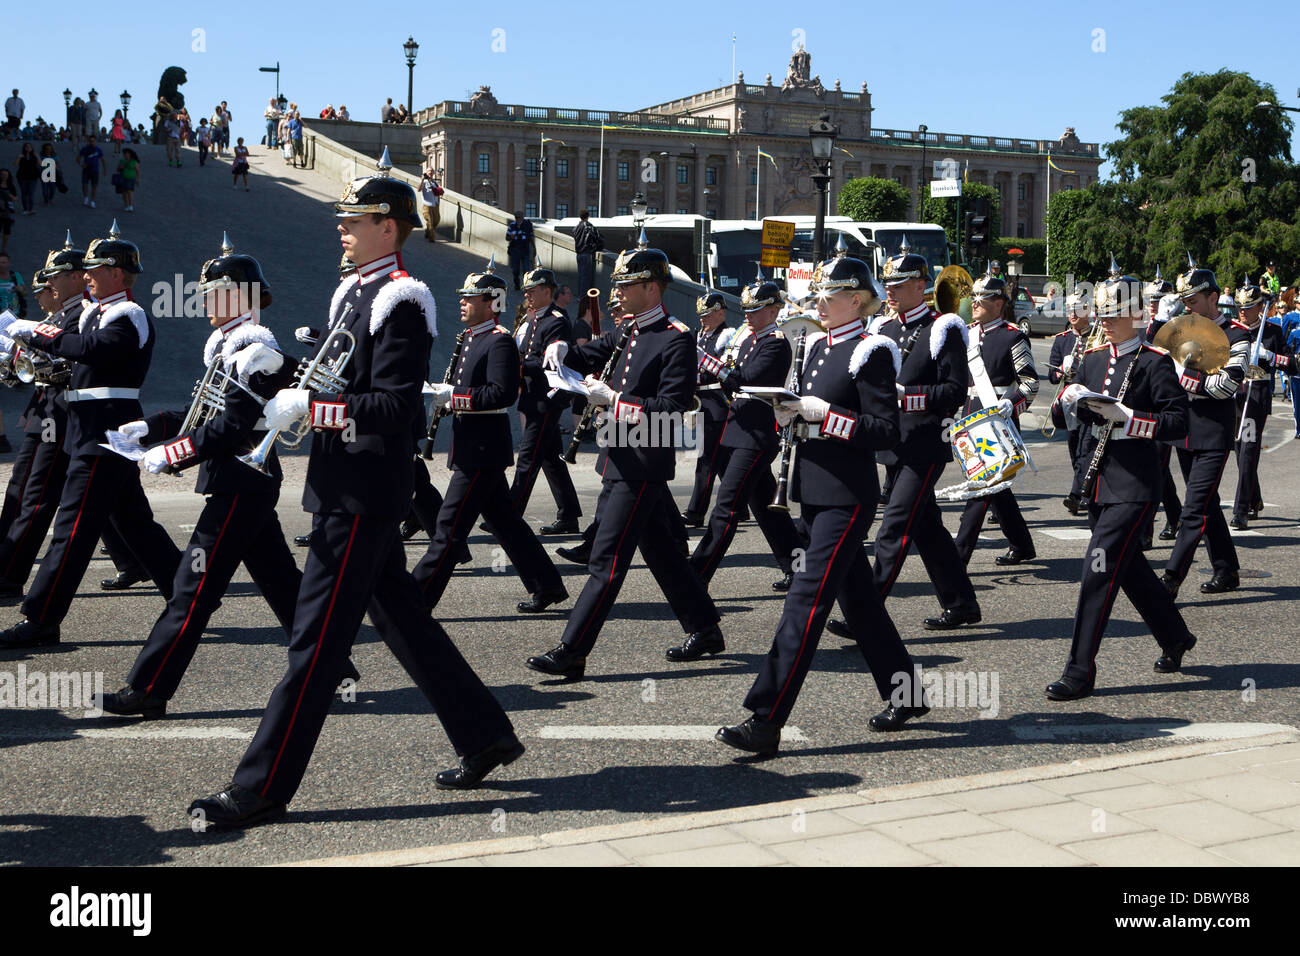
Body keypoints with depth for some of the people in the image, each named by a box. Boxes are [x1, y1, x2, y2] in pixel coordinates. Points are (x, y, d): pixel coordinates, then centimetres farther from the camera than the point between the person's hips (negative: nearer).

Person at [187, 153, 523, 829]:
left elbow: (397, 407, -22)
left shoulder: (401, 302, -14)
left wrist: (308, 408, -26)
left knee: (317, 638, -5)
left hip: (363, 494, -10)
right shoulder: (352, 292, 16)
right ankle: (485, 736, 27)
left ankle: (261, 790, 2)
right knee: (401, 620, 16)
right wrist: (290, 388, 4)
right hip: (346, 487, 10)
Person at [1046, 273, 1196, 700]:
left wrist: (1125, 417, -23)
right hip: (1099, 483, 8)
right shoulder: (1094, 359, 13)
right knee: (1130, 569, 18)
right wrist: (1069, 397, -10)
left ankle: (1080, 673, -7)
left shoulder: (1155, 362, -7)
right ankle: (1175, 637, 39)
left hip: (1134, 487, -8)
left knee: (1099, 573, -11)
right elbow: (1063, 415, 13)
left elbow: (1178, 422, -13)